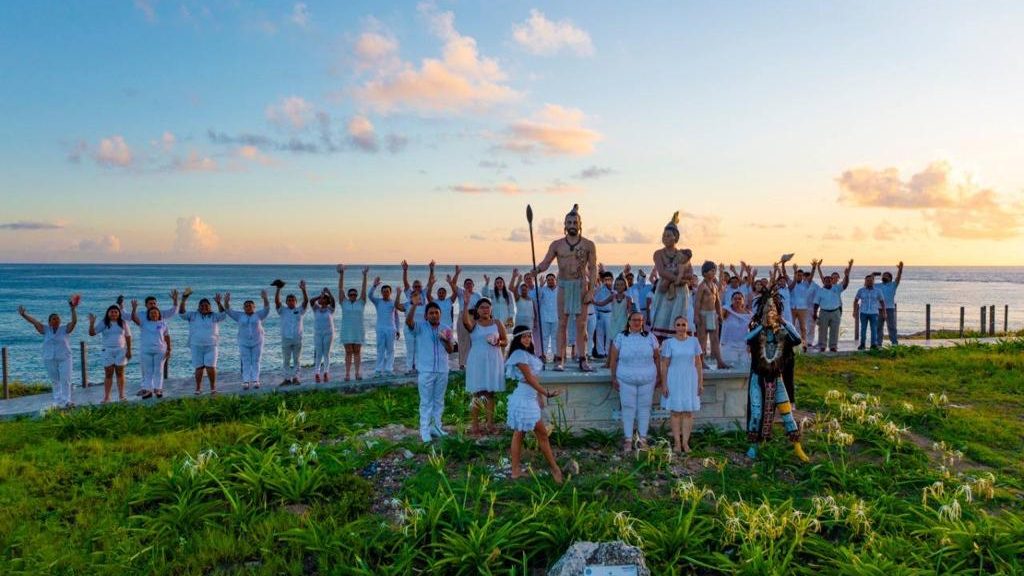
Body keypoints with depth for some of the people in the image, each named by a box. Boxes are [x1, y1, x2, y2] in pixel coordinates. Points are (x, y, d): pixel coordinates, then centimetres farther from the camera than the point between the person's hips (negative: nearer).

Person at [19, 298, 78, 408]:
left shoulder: (65, 328, -1)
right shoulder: (46, 330, 5)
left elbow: (74, 321, -15)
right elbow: (34, 322, -4)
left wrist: (73, 310, -29)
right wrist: (24, 315, -17)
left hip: (64, 358, -2)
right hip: (50, 360, 3)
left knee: (65, 379, -8)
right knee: (54, 381, 8)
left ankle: (66, 401, -8)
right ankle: (58, 401, 15)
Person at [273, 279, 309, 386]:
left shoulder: (300, 310, 6)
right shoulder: (283, 311, 7)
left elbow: (306, 301, -9)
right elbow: (277, 301, -7)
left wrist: (303, 290, -24)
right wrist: (278, 289, -20)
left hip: (297, 339, 0)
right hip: (286, 339, 1)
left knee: (297, 360, 4)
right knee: (286, 361, 6)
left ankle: (295, 378, 9)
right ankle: (287, 378, 12)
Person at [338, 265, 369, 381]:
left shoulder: (361, 303, 6)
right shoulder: (344, 303, 5)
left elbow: (364, 290, -3)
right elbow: (340, 288, -1)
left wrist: (365, 276, -13)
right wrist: (341, 274, -10)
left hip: (358, 331, 0)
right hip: (346, 331, 0)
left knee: (357, 352, 4)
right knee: (348, 352, 1)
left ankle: (358, 373, 6)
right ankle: (347, 374, 1)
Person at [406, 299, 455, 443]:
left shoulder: (446, 329, 7)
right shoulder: (421, 326, -3)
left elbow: (450, 350, 6)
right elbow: (408, 321, -25)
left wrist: (446, 340, -14)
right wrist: (414, 305, -37)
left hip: (442, 370, 4)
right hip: (425, 370, -4)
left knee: (439, 401, 13)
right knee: (426, 401, 0)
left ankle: (436, 427, 25)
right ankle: (425, 430, 5)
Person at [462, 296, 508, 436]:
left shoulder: (497, 323, 7)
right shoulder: (474, 323, 0)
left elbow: (506, 341, 10)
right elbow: (465, 321, -24)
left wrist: (498, 342, -12)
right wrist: (466, 304, -33)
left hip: (494, 361, 2)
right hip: (477, 361, -2)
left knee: (490, 393, 6)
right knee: (477, 393, -2)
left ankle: (490, 423, 12)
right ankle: (474, 424, 4)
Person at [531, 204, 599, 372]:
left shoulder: (588, 245, 1)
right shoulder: (557, 244, 6)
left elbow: (593, 269, 0)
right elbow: (545, 263, 4)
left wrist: (591, 291, -9)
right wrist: (537, 270, -19)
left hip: (581, 286, -1)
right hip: (564, 285, 1)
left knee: (581, 324, 2)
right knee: (562, 324, 1)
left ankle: (583, 360, 9)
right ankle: (560, 360, 3)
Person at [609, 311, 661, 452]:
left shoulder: (650, 337, 3)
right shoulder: (620, 337, 0)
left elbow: (657, 358, 7)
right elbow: (613, 359, 2)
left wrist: (659, 377, 5)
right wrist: (614, 378, -2)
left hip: (647, 380, 1)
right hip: (626, 380, -1)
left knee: (644, 408, 6)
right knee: (628, 408, 3)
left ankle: (642, 439, 17)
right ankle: (628, 440, 11)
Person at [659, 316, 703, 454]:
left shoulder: (694, 341, 1)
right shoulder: (669, 343, -4)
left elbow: (698, 363, 4)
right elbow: (664, 365, -3)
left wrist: (700, 383, 1)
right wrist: (664, 384, -7)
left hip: (690, 380, 2)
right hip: (674, 380, -1)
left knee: (688, 412, 2)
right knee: (675, 411, 4)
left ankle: (685, 442, 9)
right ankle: (677, 443, 11)